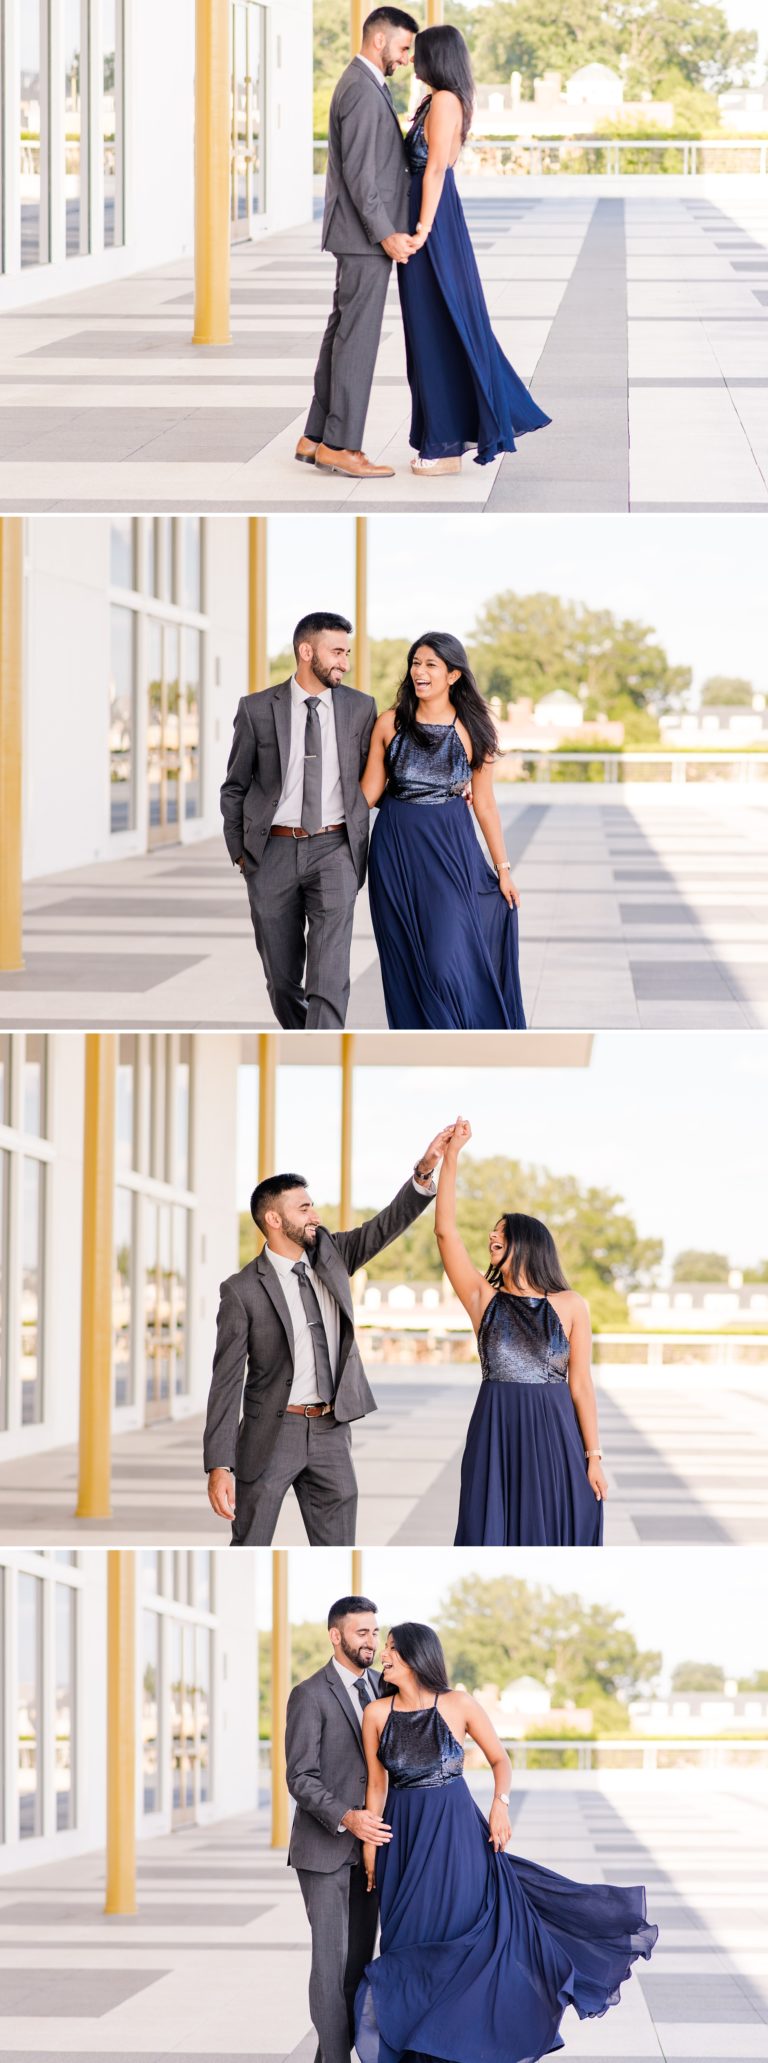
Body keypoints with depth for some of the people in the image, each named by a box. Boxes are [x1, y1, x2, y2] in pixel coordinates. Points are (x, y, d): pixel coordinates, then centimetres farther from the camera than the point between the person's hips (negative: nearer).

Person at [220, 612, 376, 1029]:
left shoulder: (361, 708, 5)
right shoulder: (256, 710, 2)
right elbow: (235, 787, 9)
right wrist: (239, 852, 4)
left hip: (333, 852, -1)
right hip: (273, 852, 1)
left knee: (329, 975, -16)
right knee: (282, 977, 9)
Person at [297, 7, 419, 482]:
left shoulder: (365, 85, 16)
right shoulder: (362, 90, -16)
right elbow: (358, 172, -21)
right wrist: (385, 234, -21)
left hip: (366, 236, 10)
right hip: (365, 237, -10)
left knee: (343, 334, 11)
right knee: (357, 338, -8)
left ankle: (317, 438, 14)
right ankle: (340, 445, -6)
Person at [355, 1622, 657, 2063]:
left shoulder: (460, 1705, -5)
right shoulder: (377, 1713, 0)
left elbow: (500, 1759, 4)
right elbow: (376, 1784, 6)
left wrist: (501, 1805, -12)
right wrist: (369, 1844, 2)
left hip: (455, 1832, -2)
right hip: (403, 1837, 2)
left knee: (465, 1928, -4)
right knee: (415, 1940, 5)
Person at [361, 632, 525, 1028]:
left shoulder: (472, 729, 0)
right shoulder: (390, 724, 2)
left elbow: (484, 802, 4)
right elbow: (369, 791, 5)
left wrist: (502, 868, 5)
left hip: (450, 848, -2)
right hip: (396, 849, 2)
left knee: (449, 961, -10)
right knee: (407, 962, 4)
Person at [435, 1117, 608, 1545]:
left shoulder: (571, 1306, 3)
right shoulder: (485, 1298, 5)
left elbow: (581, 1383, 3)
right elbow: (446, 1231, -2)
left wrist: (594, 1457, -1)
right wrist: (451, 1156, -5)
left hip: (555, 1434, -1)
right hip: (497, 1432, 1)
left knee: (554, 1536, 0)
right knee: (496, 1540, 1)